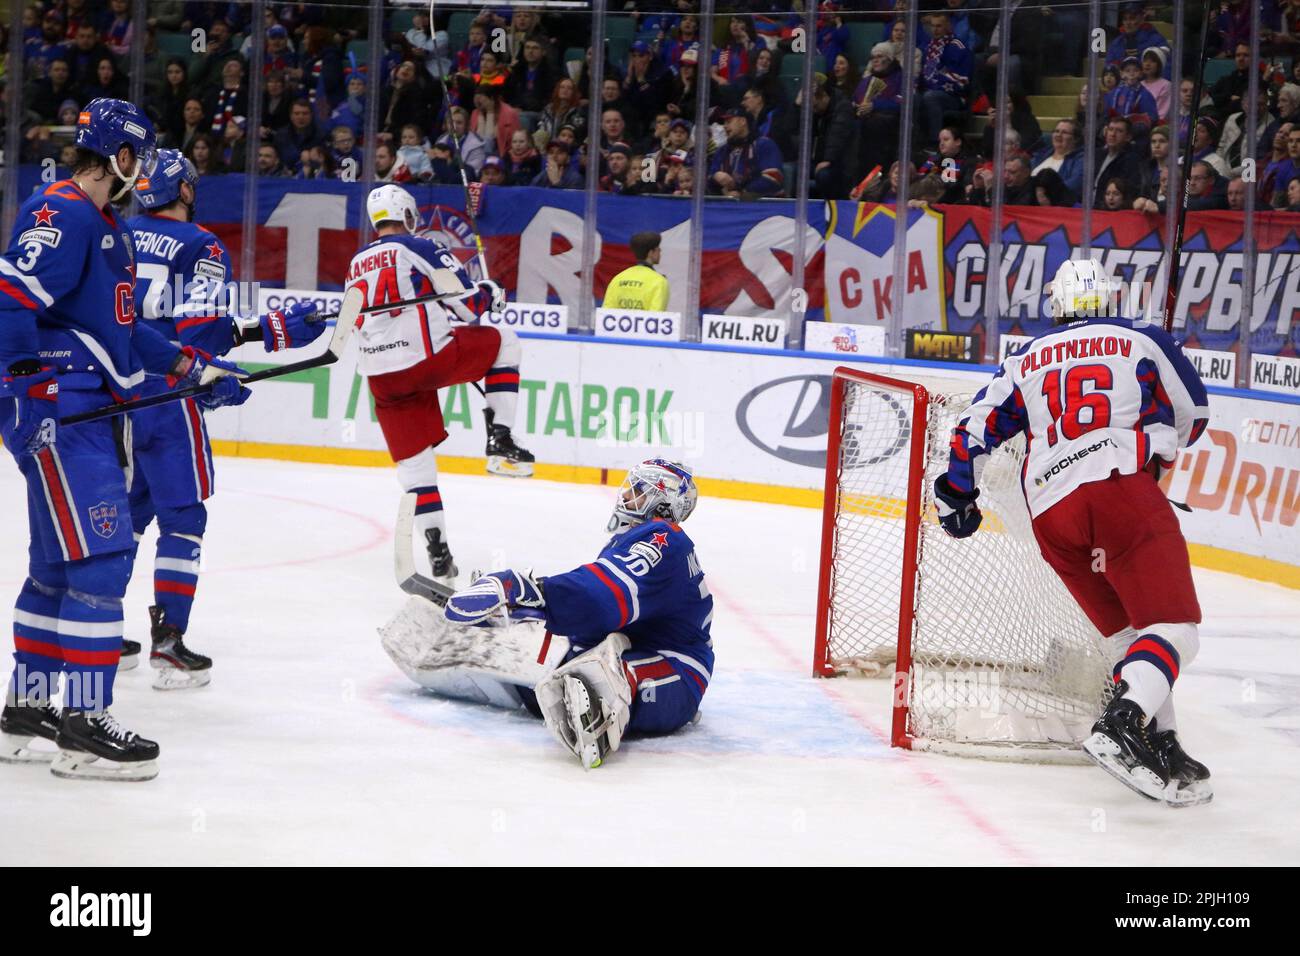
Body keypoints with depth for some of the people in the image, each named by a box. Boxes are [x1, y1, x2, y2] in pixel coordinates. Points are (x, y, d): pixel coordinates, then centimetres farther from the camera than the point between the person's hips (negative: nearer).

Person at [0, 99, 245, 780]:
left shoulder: (105, 226, 20)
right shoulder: (59, 215, -13)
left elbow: (121, 329, 27)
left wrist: (193, 368, 22)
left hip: (96, 413, 11)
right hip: (58, 416, -11)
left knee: (58, 563, 15)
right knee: (101, 557, -13)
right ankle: (84, 725, -11)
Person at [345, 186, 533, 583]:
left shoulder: (356, 266, 18)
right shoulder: (418, 248, -2)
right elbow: (468, 303, -5)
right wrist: (492, 294, 19)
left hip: (383, 378, 5)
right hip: (429, 359, -5)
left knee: (414, 461, 11)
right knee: (504, 341, 17)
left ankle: (438, 553, 6)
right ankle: (500, 442, 7)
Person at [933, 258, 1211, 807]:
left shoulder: (1025, 363, 24)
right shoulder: (1142, 343, 16)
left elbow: (975, 429, 20)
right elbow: (1191, 416, 23)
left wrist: (955, 495, 33)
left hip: (1052, 513, 4)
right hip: (1123, 488, -4)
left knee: (1124, 629, 17)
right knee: (1173, 626, -10)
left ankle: (1159, 743, 6)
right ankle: (1121, 728, -33)